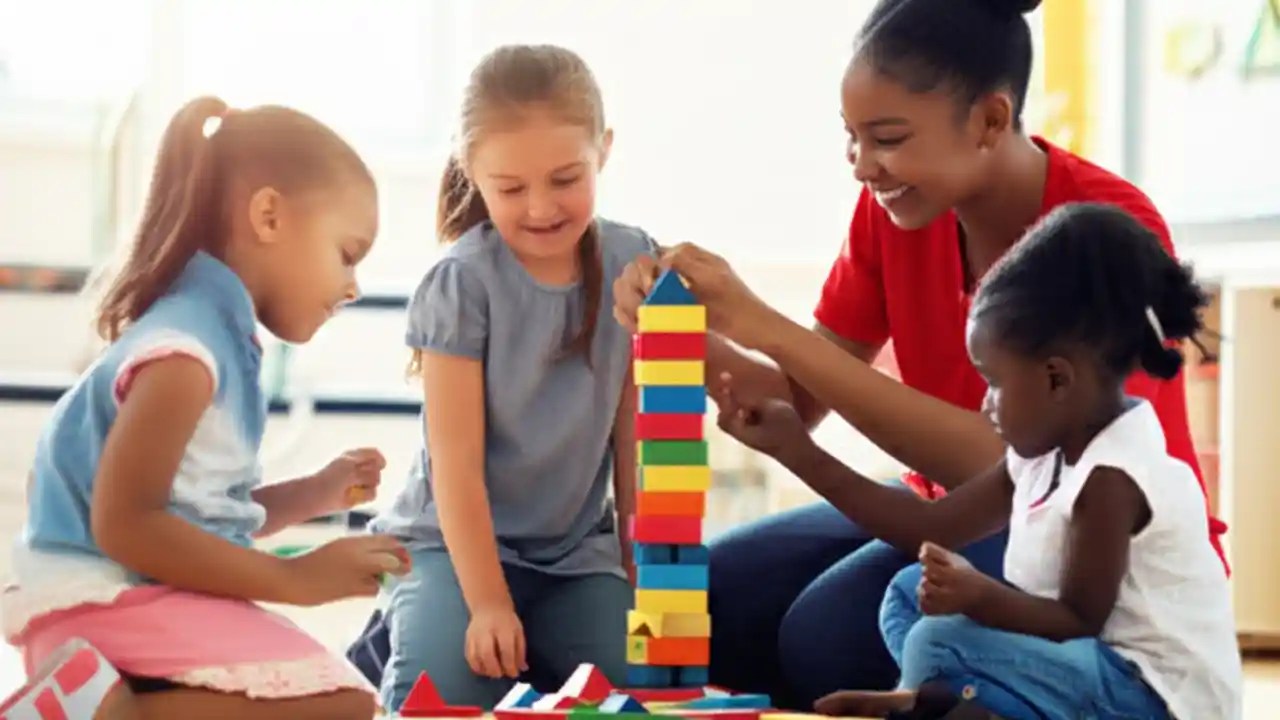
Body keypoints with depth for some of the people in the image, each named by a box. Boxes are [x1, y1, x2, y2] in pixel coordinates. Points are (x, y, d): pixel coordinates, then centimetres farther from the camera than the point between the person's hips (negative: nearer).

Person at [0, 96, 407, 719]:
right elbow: (123, 524, -22)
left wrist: (314, 494, 10)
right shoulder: (184, 349, -15)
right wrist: (296, 580, -19)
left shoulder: (219, 337, 16)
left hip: (143, 601, 10)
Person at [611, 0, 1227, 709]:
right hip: (957, 509, 6)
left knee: (832, 633, -29)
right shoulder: (892, 208, -4)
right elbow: (803, 403, -2)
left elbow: (1002, 462, -33)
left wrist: (766, 327, -35)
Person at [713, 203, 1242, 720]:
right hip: (1097, 663, 11)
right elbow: (931, 527, 9)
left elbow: (1080, 620, -20)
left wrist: (982, 598, -37)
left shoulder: (1108, 479, -21)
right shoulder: (1049, 452, 8)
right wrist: (799, 451, 9)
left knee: (941, 645, -29)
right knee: (914, 593, 17)